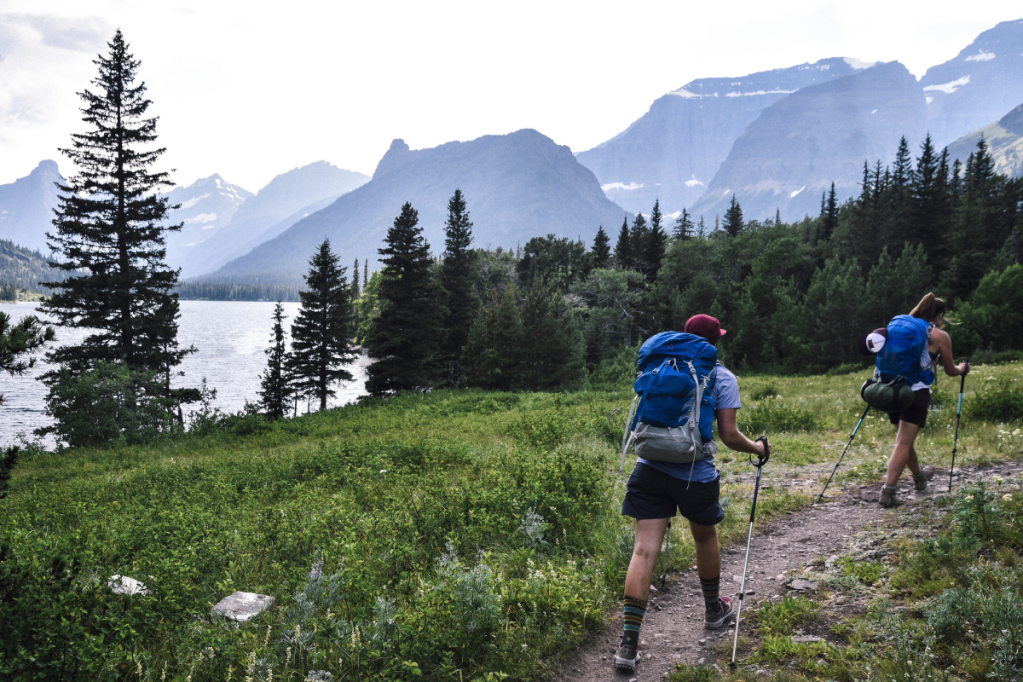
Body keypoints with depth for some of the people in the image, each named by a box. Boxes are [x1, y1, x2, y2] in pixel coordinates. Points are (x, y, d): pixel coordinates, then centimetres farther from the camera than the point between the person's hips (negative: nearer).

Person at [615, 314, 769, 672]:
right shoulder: (722, 377, -1)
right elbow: (728, 435, -5)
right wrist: (757, 448, 13)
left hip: (651, 468, 2)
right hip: (696, 474, -2)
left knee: (644, 549, -3)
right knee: (705, 537, 24)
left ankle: (629, 642, -9)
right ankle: (714, 609, 47)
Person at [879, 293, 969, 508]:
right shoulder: (940, 336, 2)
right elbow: (950, 370, 11)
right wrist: (962, 368, 32)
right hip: (917, 392, -6)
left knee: (906, 439, 22)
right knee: (903, 443, -8)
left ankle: (919, 477, 46)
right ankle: (887, 491, -16)